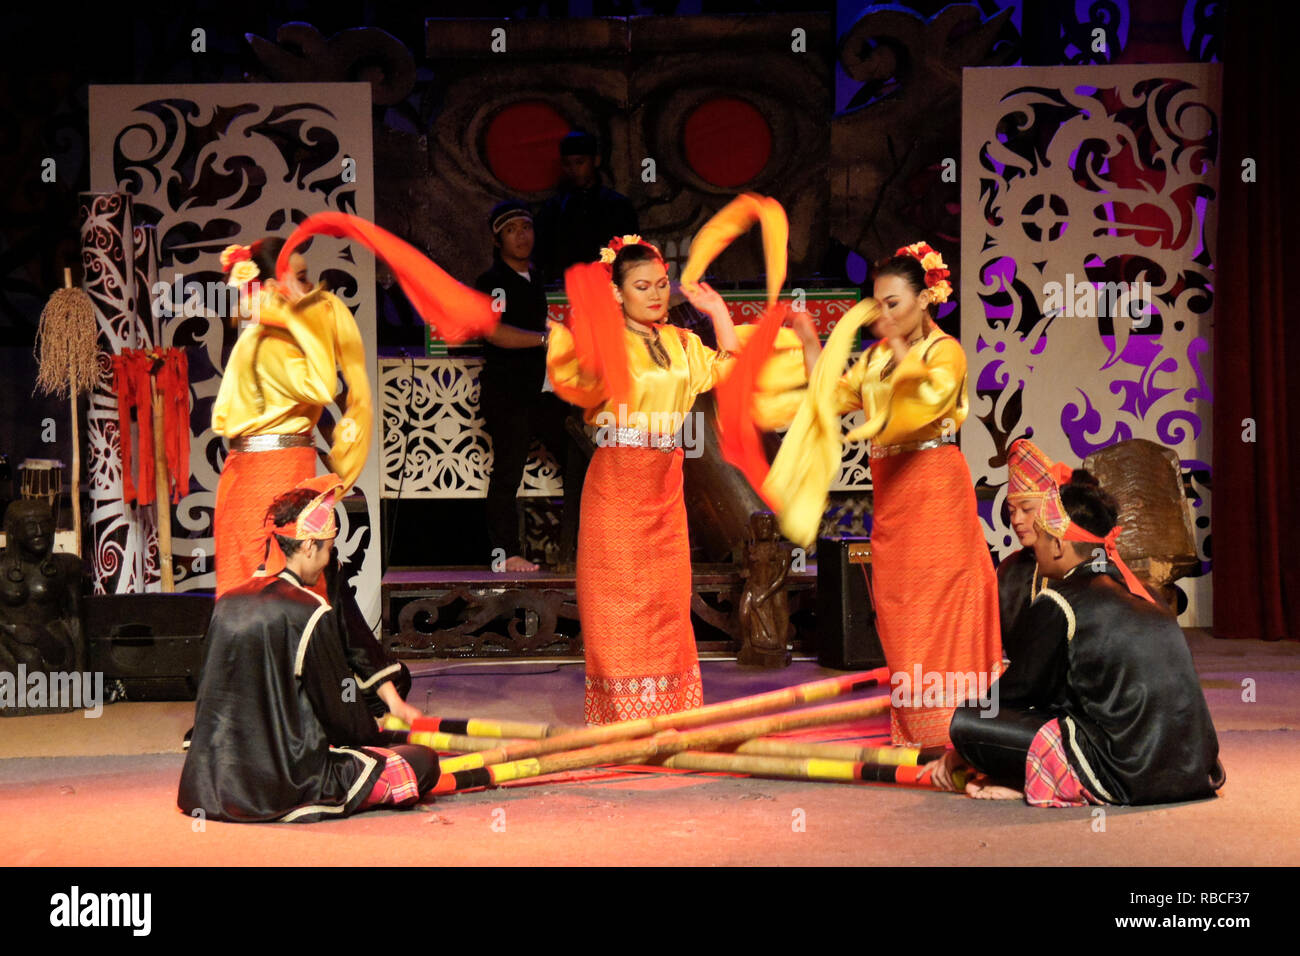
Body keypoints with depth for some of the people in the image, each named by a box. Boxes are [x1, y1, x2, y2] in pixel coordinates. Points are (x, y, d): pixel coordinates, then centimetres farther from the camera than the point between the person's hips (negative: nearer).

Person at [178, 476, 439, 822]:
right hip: (285, 786, -8)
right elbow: (339, 708, -7)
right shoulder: (310, 614, -16)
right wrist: (376, 739, 16)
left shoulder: (227, 603, 4)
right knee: (421, 761, 1)